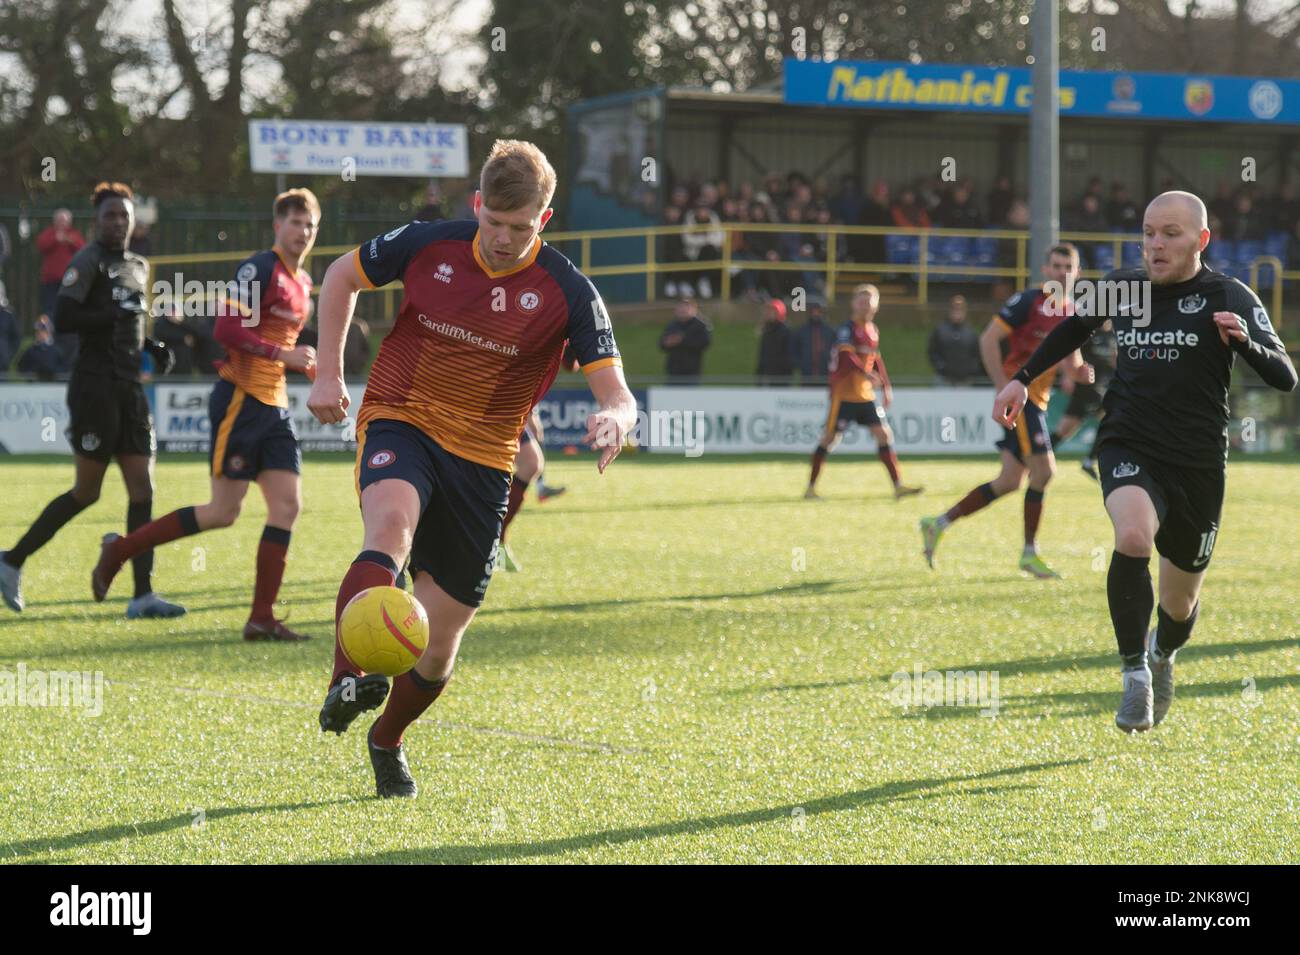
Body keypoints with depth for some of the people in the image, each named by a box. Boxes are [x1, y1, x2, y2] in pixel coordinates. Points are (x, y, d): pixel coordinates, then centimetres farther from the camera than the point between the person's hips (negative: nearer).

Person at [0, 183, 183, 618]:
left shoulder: (138, 267, 18)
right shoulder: (87, 262, -7)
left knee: (142, 489, -1)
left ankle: (142, 595, -2)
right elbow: (63, 320, -18)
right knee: (87, 492, -4)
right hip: (95, 385, -8)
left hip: (129, 387, 8)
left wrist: (153, 347, 13)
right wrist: (114, 314, -20)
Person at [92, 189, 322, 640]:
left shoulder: (302, 282, 17)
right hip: (240, 400, -8)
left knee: (288, 504, -2)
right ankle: (119, 549, 7)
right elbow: (226, 329, -19)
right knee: (223, 511, -7)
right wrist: (282, 354, -21)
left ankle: (262, 618, 0)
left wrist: (304, 365, 11)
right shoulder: (259, 268, -11)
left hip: (274, 406, 8)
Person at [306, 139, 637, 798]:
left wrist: (612, 421, -39)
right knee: (391, 522, -38)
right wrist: (329, 373, 4)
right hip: (400, 425, -1)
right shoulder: (427, 245, -7)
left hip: (482, 459, 1)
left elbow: (618, 396, -14)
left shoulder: (567, 293, -10)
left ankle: (388, 740, 34)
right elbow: (341, 276, 11)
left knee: (438, 647, 5)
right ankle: (352, 679, -49)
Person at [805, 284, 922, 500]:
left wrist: (886, 388, 15)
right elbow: (847, 355, -28)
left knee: (884, 434, 0)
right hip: (844, 394, -7)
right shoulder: (847, 329, -12)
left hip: (866, 395, 7)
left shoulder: (873, 330, 12)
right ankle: (811, 487, 6)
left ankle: (898, 486, 1)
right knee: (830, 438, -4)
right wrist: (866, 373, -42)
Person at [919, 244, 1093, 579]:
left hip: (1037, 401, 9)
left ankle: (939, 523, 16)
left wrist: (1081, 372, -4)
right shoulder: (1029, 301, -10)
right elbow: (988, 339, -15)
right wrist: (1005, 388, -20)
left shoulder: (1072, 315, 14)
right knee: (1043, 469, -12)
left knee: (1010, 481, 8)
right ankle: (1029, 552, -1)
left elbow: (1071, 362, 22)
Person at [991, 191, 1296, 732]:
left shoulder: (1228, 298, -5)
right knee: (1133, 536, -33)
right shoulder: (1122, 286, 5)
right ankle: (1134, 673, -19)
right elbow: (1075, 327, 27)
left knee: (1180, 602, 12)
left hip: (1198, 464, -1)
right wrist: (1023, 377, 21)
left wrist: (1244, 342, -32)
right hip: (1129, 449, 1)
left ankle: (1163, 654, 50)